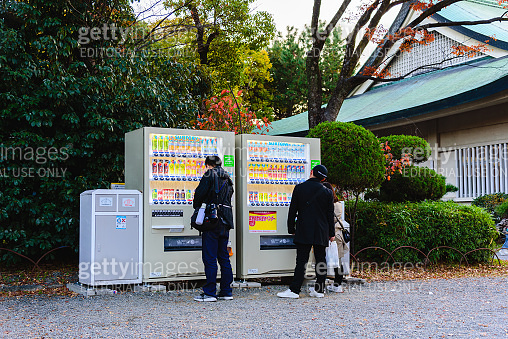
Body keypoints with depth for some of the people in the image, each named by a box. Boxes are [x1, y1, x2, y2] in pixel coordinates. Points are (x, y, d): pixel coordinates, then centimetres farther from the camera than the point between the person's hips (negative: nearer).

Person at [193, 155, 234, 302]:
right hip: (225, 221, 8)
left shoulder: (210, 175, -5)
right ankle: (226, 292, 16)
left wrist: (197, 208, 9)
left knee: (209, 258, -4)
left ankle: (210, 293, -3)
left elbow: (199, 193, -9)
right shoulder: (227, 178, 18)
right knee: (224, 257, 12)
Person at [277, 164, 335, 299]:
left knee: (301, 260, -3)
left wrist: (291, 229, 9)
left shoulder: (299, 188, -2)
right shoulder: (327, 192, 1)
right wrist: (331, 233, 14)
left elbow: (292, 210, 0)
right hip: (321, 232, 2)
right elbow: (330, 214, 5)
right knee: (321, 260, 9)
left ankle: (294, 290, -7)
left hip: (303, 232, -2)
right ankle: (319, 290, 13)